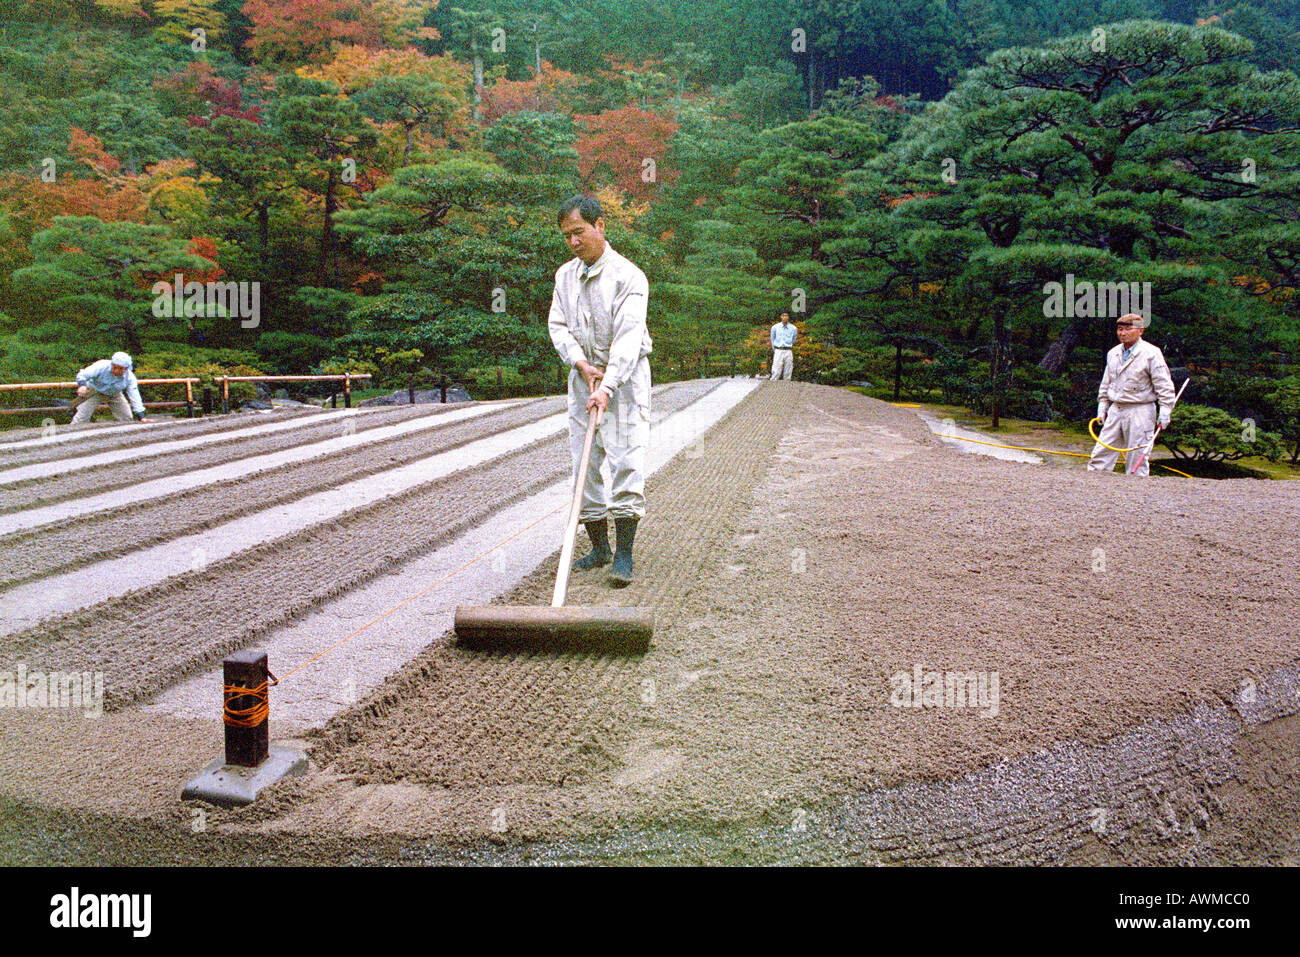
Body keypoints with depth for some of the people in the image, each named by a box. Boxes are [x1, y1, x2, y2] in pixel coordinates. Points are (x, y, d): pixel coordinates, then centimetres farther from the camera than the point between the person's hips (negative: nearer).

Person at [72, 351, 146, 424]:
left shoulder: (130, 378, -25)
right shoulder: (102, 366, -31)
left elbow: (135, 397, -25)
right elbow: (82, 375, -26)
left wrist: (141, 417, -32)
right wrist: (82, 385, -49)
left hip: (114, 395, 2)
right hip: (95, 390, -2)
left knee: (126, 418, -3)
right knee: (82, 417, -9)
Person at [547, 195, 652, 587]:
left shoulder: (628, 276, -12)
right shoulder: (565, 275, 8)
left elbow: (628, 337, -22)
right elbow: (557, 325, 5)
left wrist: (607, 386, -32)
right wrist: (580, 363, -14)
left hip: (625, 377, -5)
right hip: (582, 376, 6)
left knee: (626, 462, -11)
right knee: (584, 464, 5)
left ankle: (623, 555, -7)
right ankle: (599, 547, 18)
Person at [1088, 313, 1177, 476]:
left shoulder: (1151, 353, -6)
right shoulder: (1113, 353, 13)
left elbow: (1164, 385, -8)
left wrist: (1165, 410, -14)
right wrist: (1102, 405, 16)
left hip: (1139, 411, -6)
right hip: (1115, 409, 6)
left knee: (1137, 458, -2)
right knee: (1100, 452, 3)